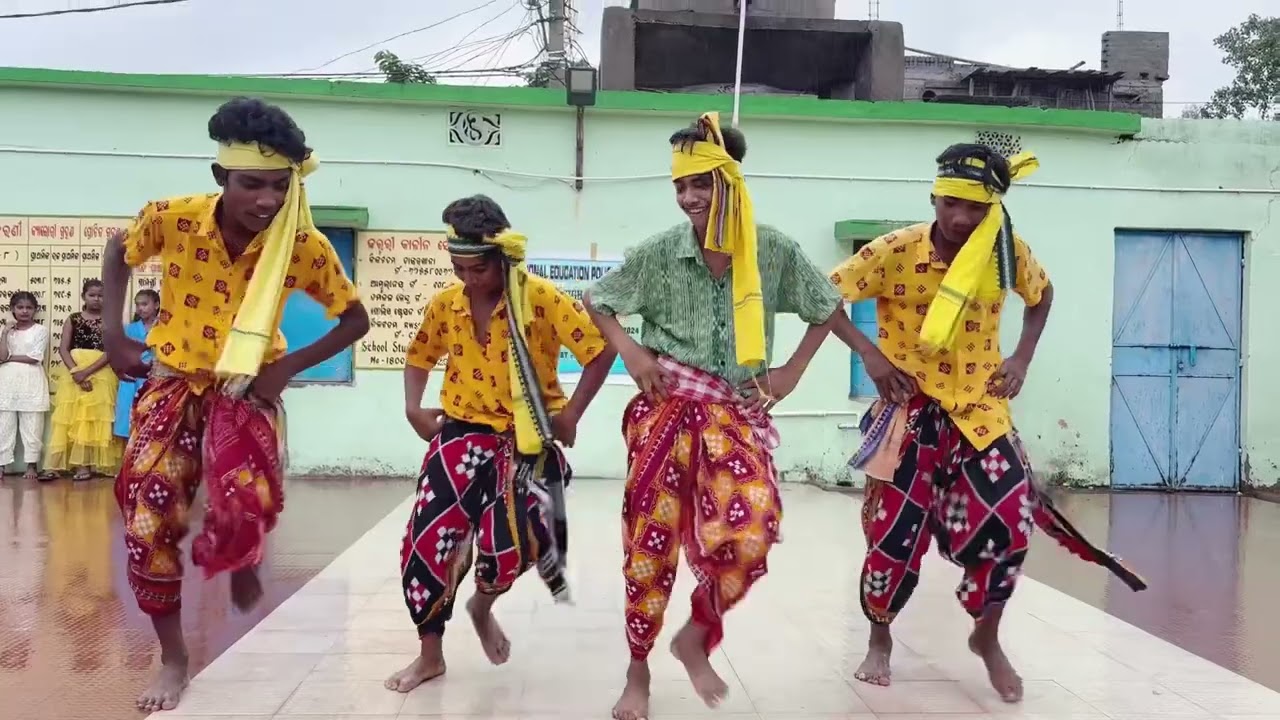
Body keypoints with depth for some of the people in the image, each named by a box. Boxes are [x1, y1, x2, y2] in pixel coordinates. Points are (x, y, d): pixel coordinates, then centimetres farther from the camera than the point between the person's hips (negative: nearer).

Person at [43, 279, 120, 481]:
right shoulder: (73, 319, 9)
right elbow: (63, 349, 1)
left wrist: (87, 372, -15)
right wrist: (76, 373, -14)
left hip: (100, 374, -1)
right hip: (72, 372, 1)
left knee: (94, 417, -5)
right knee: (68, 416, -4)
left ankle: (87, 464, -5)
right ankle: (56, 465, -7)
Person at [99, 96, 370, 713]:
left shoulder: (305, 246, -20)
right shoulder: (171, 219, -17)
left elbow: (356, 319, -5)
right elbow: (118, 252, 6)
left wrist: (289, 366, -15)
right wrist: (115, 335, -1)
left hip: (246, 389, -1)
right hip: (173, 381, 2)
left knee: (247, 508, -24)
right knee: (147, 521, -4)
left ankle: (240, 561, 16)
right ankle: (173, 658, 16)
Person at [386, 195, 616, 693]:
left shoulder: (542, 299, -14)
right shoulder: (446, 303, 0)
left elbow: (601, 349, -11)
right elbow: (420, 355, 19)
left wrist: (571, 414, -13)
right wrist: (414, 407, 5)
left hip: (527, 437, -3)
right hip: (464, 431, 4)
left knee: (512, 538, -19)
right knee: (426, 539, -5)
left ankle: (483, 605, 21)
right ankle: (430, 654, 17)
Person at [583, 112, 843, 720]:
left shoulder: (774, 252, -1)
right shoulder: (658, 253, -4)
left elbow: (827, 309, 14)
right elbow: (596, 301, 9)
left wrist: (792, 371, 5)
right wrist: (630, 350, -7)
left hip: (738, 413, 1)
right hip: (668, 407, -1)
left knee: (751, 532, -19)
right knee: (652, 540, -1)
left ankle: (697, 636, 11)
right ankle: (638, 671, 20)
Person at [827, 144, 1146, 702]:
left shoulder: (1008, 251, -6)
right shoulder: (895, 251, -16)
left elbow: (1042, 295, 17)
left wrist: (1022, 357, 5)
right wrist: (869, 353, -19)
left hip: (978, 407, 3)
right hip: (910, 409, -2)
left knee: (1010, 521, -7)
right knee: (895, 529, -2)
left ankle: (986, 639, 20)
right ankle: (879, 640, 25)